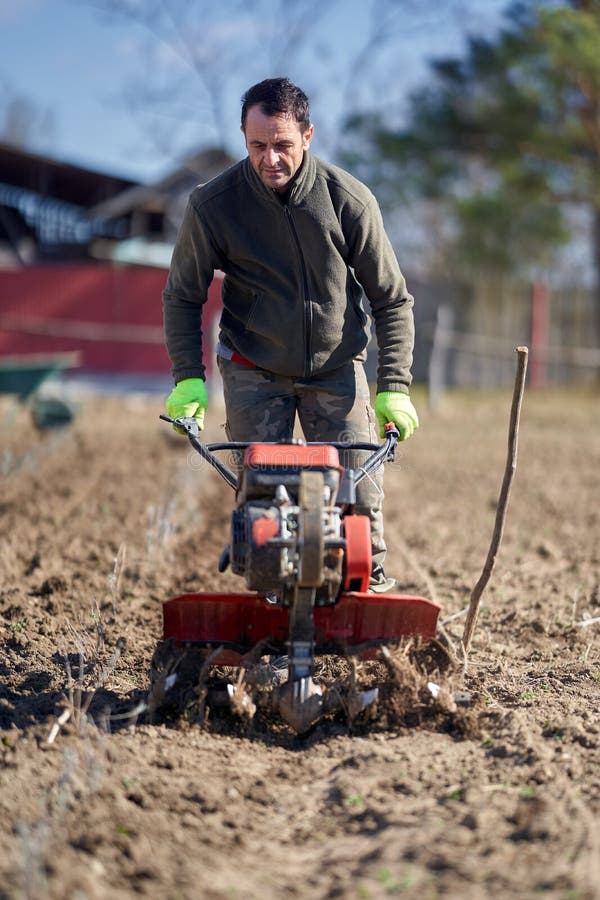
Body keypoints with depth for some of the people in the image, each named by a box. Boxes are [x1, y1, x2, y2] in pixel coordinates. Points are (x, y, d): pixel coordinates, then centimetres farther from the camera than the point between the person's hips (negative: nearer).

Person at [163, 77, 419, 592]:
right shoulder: (213, 205, -13)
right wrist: (188, 377, -11)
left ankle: (371, 585, 14)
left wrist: (393, 387, -10)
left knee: (360, 489, -4)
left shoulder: (349, 200, -12)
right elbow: (183, 296, 0)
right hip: (253, 371, -1)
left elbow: (392, 299, -3)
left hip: (337, 367, 1)